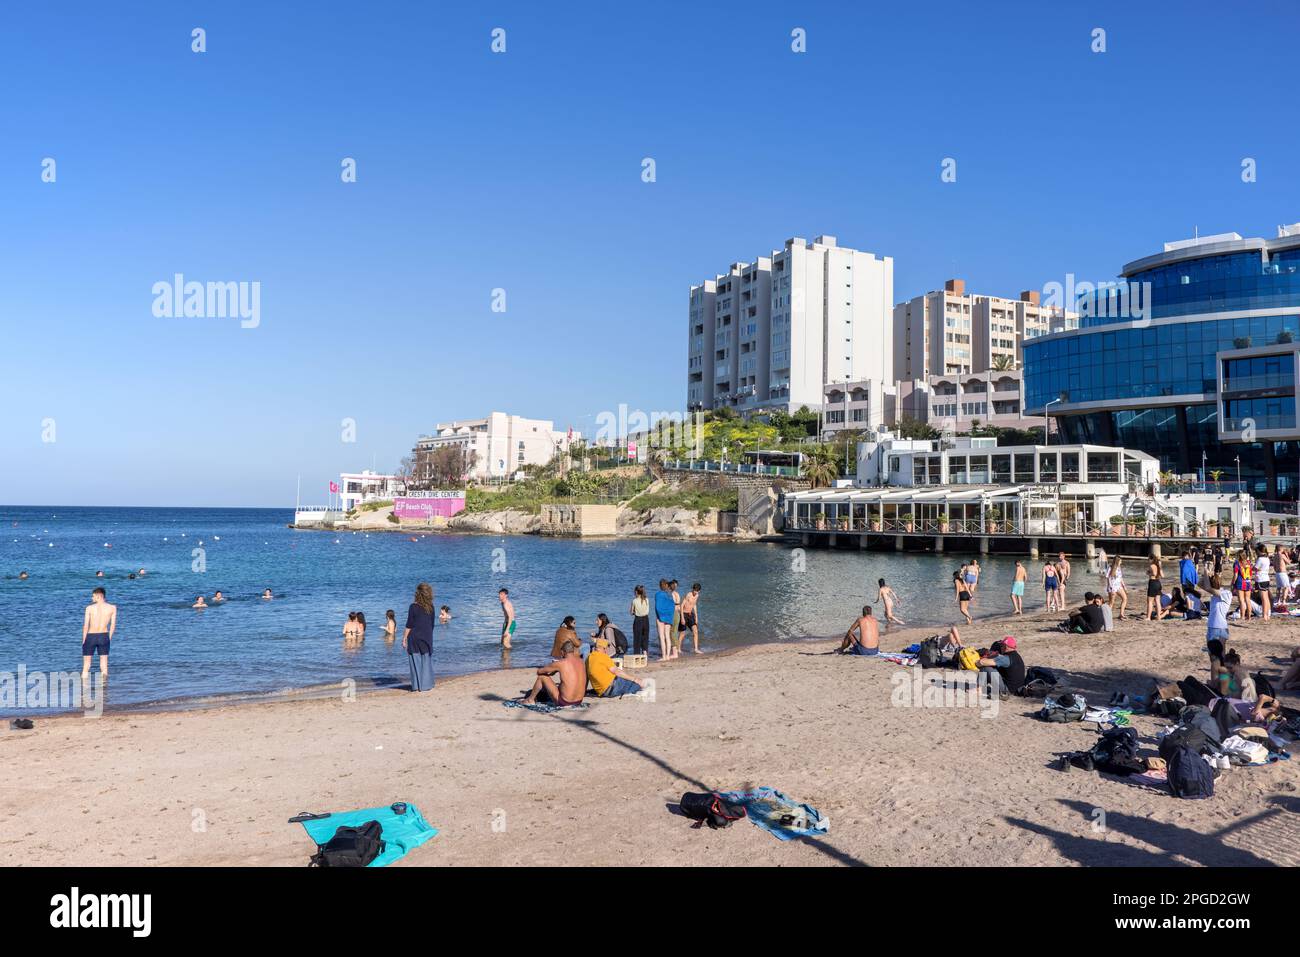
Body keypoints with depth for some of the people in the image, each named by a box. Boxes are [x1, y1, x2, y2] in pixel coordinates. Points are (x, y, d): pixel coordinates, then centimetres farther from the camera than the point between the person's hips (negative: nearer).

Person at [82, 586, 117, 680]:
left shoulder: (89, 608, -8)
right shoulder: (112, 608, -3)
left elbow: (86, 626, -5)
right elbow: (113, 625, 0)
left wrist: (83, 640, 3)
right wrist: (109, 638, 11)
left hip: (90, 637, -1)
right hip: (104, 636, 1)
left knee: (86, 664, 10)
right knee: (104, 663, 10)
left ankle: (84, 686, 10)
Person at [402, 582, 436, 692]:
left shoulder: (414, 606, -11)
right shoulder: (430, 607, 0)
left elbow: (409, 625, -10)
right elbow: (432, 624, 8)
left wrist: (404, 638, -2)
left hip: (414, 637, -3)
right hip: (427, 637, 3)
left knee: (416, 661, 5)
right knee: (426, 661, 10)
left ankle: (416, 686, 8)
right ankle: (426, 685, 12)